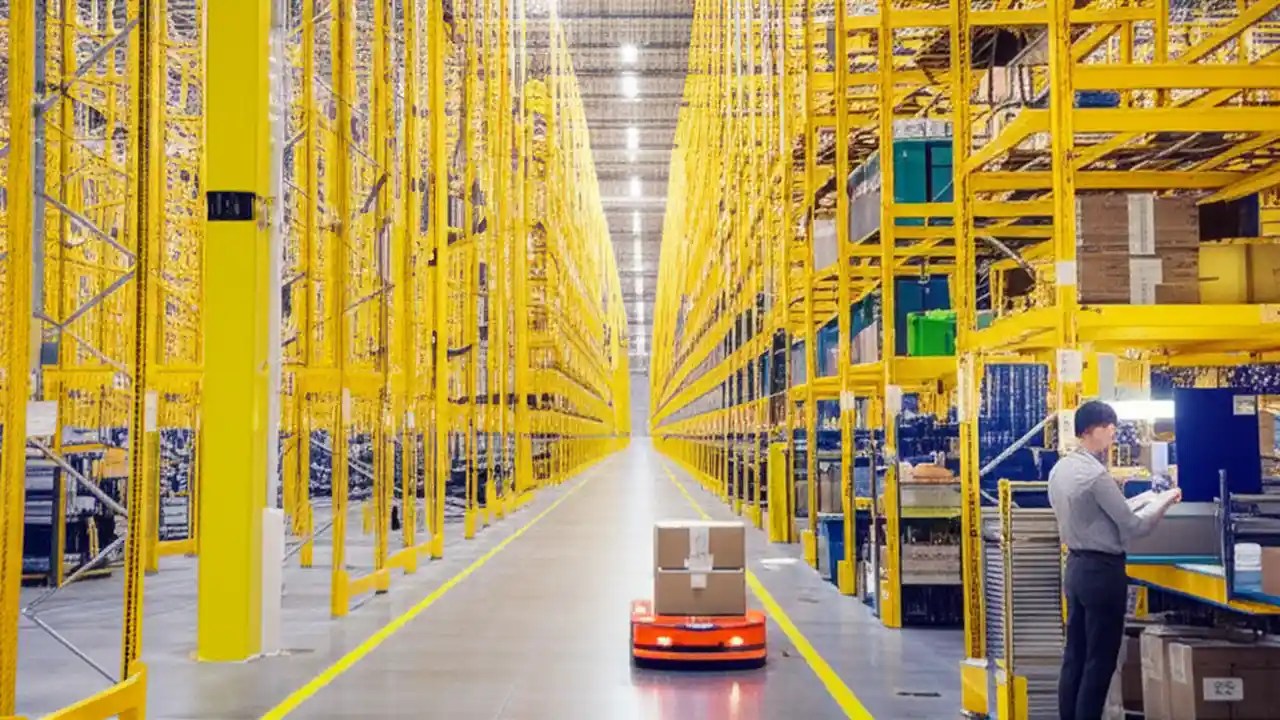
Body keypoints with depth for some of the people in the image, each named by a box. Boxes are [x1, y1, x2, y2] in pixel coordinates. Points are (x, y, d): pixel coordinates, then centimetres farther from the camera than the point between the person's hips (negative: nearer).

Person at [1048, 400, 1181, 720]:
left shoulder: (1059, 469, 6)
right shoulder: (1096, 474, -20)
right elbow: (1133, 527, -15)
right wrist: (1166, 502, -2)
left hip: (1076, 565, 8)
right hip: (1102, 570, -8)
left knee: (1074, 655, 12)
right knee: (1100, 660, 0)